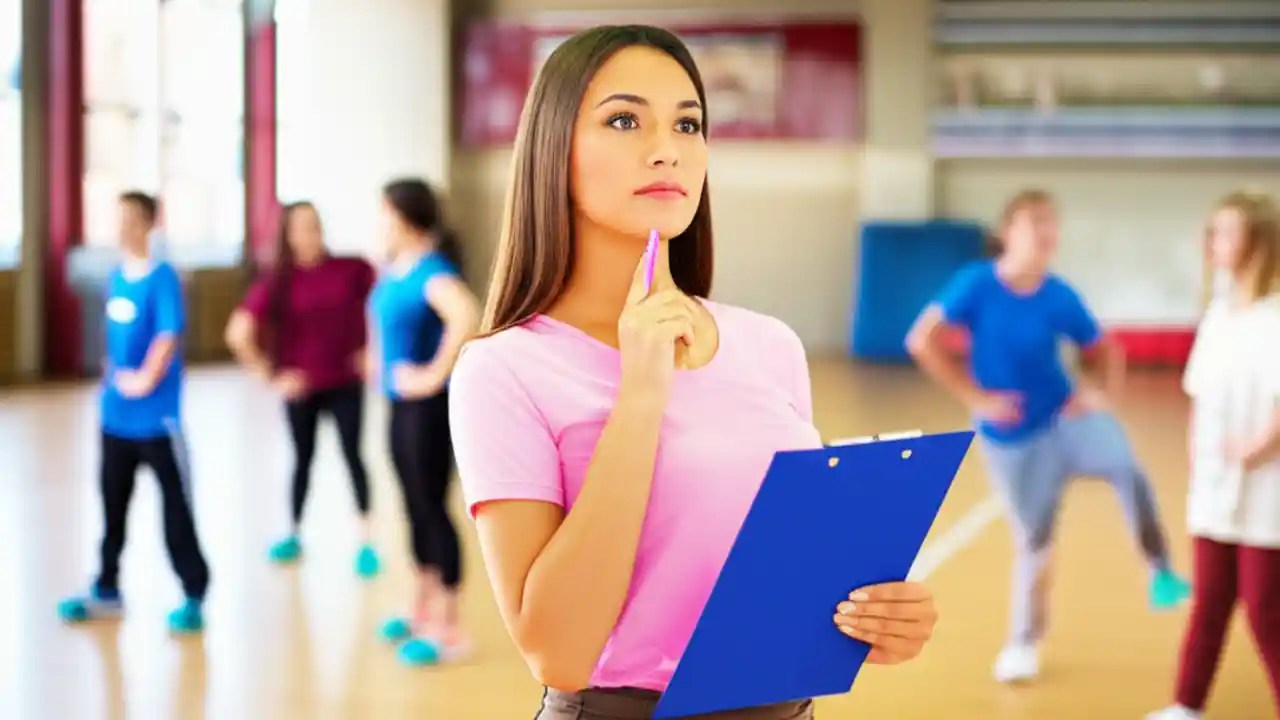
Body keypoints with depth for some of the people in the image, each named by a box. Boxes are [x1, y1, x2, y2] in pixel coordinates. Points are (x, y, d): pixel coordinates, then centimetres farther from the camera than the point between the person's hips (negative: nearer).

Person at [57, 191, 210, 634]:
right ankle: (107, 591, 29)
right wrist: (111, 375, 10)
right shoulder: (117, 277, 8)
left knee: (175, 509, -1)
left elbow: (169, 337, -20)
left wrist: (146, 379, -20)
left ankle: (194, 597, 6)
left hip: (156, 417, -7)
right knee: (112, 505, 17)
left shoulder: (162, 278, -13)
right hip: (115, 415, 7)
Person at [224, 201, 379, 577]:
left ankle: (366, 541, 2)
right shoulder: (278, 282, -7)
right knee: (303, 458, 12)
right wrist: (269, 375, -7)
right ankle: (293, 535, 27)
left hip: (346, 381, -1)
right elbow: (238, 334, -8)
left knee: (352, 454, -2)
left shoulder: (352, 270, -6)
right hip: (301, 386, 1)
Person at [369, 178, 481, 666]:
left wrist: (437, 373, -31)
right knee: (416, 508, 18)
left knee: (432, 508, -4)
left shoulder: (432, 270, -22)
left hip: (428, 406, -9)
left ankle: (449, 629, 4)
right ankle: (424, 611, 31)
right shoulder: (396, 265, 6)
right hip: (401, 402, 9)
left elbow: (467, 315, -42)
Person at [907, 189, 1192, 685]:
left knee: (1127, 469, -29)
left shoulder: (1061, 298, -6)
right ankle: (1024, 643, 30)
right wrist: (975, 397, -15)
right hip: (1013, 438, -1)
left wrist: (1106, 394, -9)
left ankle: (1161, 572, -13)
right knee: (1033, 541, 7)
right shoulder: (977, 285, -14)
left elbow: (1107, 350, 10)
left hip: (1067, 417, 1)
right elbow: (921, 341, -17)